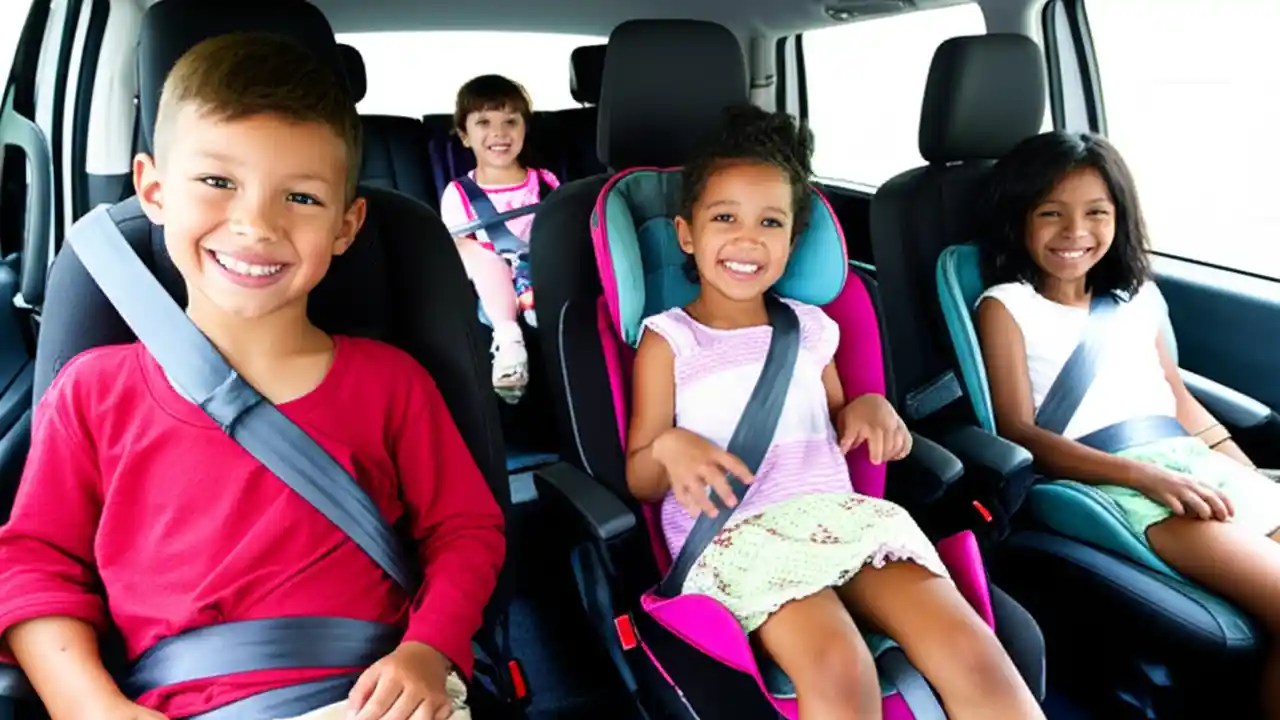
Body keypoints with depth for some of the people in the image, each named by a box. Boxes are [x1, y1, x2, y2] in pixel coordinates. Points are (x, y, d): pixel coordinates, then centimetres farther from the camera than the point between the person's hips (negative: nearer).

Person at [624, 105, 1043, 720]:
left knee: (974, 655, -21)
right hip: (733, 531, -4)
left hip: (838, 513, 4)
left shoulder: (809, 328, 16)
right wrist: (669, 447, -21)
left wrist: (870, 408, 3)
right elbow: (639, 481, 2)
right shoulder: (668, 339, 4)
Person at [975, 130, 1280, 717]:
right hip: (1105, 480, -6)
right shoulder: (1006, 306, 1)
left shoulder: (1137, 296, 19)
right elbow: (1020, 434, -7)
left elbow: (1182, 402, 22)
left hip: (1192, 462, 7)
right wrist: (1146, 476, -18)